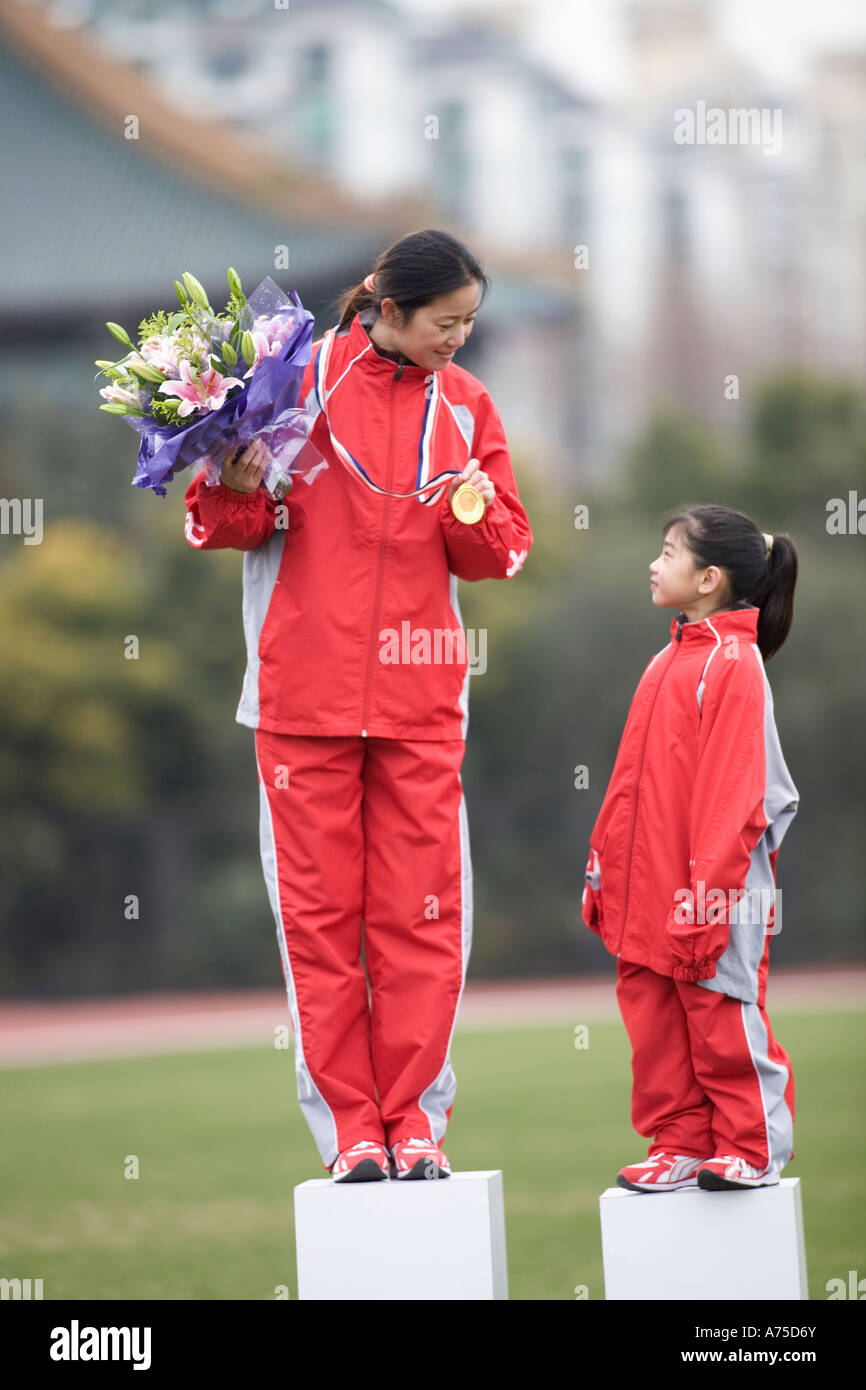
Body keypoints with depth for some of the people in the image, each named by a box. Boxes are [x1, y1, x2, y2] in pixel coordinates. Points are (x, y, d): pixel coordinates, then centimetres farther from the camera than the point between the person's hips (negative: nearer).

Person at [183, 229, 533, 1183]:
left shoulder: (464, 404, 9)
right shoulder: (299, 380, -1)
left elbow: (504, 551, 10)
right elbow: (223, 526, 4)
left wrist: (473, 510, -11)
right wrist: (238, 489, -17)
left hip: (419, 696, 2)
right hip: (306, 691, -2)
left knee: (421, 912, 0)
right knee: (319, 909, 1)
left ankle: (414, 1121, 7)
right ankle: (349, 1129, 8)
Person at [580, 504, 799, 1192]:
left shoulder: (734, 661, -11)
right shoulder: (670, 660, 14)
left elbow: (734, 788, -16)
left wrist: (709, 883, -19)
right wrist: (605, 860, 16)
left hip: (711, 893, -8)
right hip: (650, 889, 8)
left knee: (723, 1017, -1)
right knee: (655, 1014, 9)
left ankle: (751, 1148, 9)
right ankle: (682, 1144, 17)